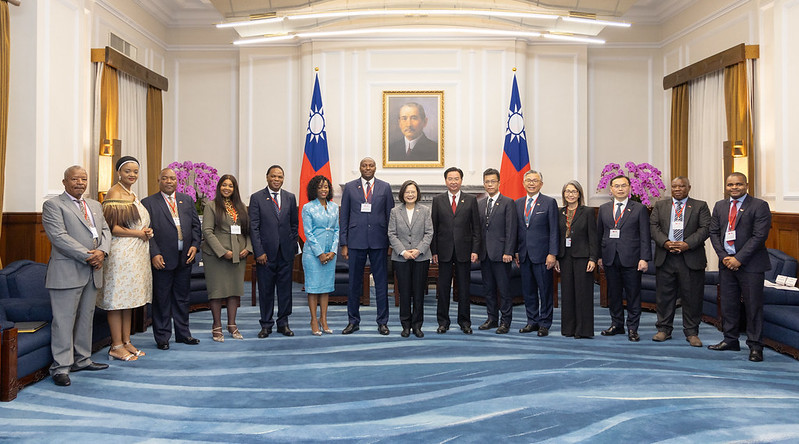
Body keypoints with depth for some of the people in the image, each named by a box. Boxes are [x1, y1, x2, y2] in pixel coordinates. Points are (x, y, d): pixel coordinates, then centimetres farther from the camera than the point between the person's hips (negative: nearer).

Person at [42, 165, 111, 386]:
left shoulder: (95, 206, 19)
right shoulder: (53, 205, -4)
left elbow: (105, 230, 13)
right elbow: (59, 236, -14)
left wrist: (102, 252, -8)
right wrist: (87, 256, -17)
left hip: (92, 272, 7)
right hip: (67, 272, -7)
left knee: (86, 317, 13)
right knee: (64, 320, -4)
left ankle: (82, 360, 23)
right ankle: (61, 367, 3)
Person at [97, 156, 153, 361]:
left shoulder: (133, 195, 16)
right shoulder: (114, 194, -9)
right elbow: (112, 227, -16)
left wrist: (147, 231, 4)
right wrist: (138, 233, -11)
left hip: (136, 252, 9)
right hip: (121, 252, -9)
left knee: (128, 298, 11)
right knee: (117, 299, -3)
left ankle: (126, 342, 18)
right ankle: (116, 346, 4)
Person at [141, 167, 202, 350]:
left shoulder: (187, 200, 12)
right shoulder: (148, 203, -1)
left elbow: (196, 225, 11)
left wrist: (195, 245, -2)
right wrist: (154, 254, -14)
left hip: (185, 259, 4)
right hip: (162, 260, -4)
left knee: (182, 298, 13)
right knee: (161, 299, 5)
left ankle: (183, 333, 24)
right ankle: (162, 337, 15)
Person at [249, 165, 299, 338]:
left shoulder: (290, 198, 9)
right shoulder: (257, 198, 0)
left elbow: (294, 225, 12)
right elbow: (253, 227, -4)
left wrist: (293, 247, 5)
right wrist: (259, 252, -10)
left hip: (286, 252, 3)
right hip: (266, 252, -2)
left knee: (285, 288, 7)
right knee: (265, 290, 4)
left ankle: (283, 323, 18)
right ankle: (266, 324, 16)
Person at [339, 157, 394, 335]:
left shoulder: (385, 187, 6)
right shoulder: (350, 187, 6)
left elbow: (390, 215, 7)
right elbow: (344, 217, 5)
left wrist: (391, 242, 2)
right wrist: (344, 244, 0)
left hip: (379, 241, 0)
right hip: (356, 241, 0)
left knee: (381, 282, 4)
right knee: (354, 282, 7)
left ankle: (382, 322, 14)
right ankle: (353, 321, 19)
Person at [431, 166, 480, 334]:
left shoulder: (471, 200, 5)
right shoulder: (438, 200, 6)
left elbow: (476, 227, 4)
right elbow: (433, 227, 5)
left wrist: (475, 250, -4)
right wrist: (434, 251, -2)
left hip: (464, 251, 0)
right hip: (444, 251, 0)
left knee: (464, 287, 6)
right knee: (443, 287, 5)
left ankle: (464, 322, 17)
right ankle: (443, 322, 15)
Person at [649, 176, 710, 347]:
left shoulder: (700, 206, 7)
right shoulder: (660, 205, 13)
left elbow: (705, 228, -3)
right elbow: (653, 226, 3)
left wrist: (687, 244, -15)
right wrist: (666, 243, -13)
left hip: (691, 258, -1)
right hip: (665, 258, 2)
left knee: (692, 297, 3)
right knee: (664, 295, 6)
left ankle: (692, 333, 13)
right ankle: (664, 329, 17)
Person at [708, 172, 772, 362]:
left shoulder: (759, 206, -5)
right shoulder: (719, 206, 12)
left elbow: (759, 236, -12)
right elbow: (714, 232, 9)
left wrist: (739, 259, -15)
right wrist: (724, 257, -4)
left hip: (750, 264, -5)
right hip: (726, 263, 5)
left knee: (753, 306, 0)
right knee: (728, 304, 10)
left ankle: (755, 346, 9)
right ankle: (730, 340, 22)